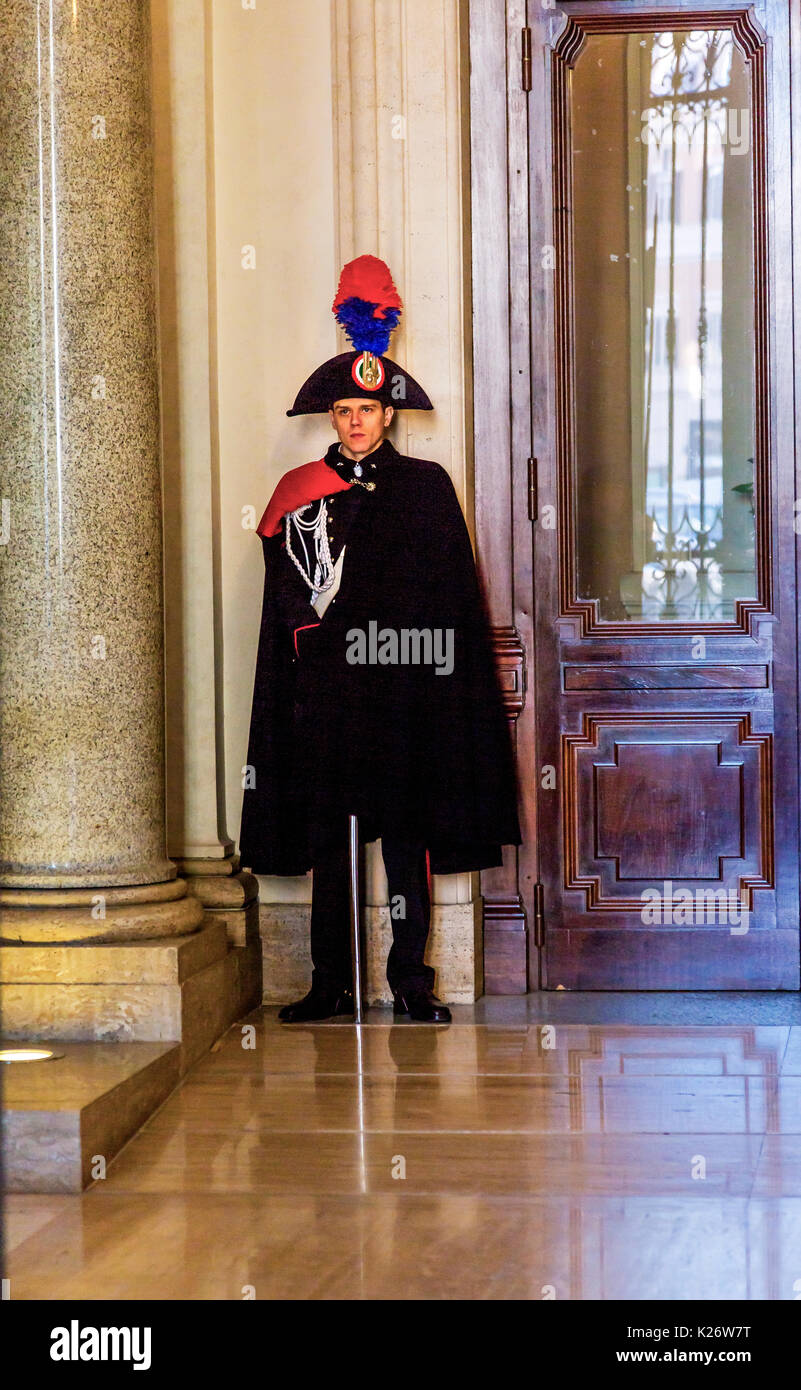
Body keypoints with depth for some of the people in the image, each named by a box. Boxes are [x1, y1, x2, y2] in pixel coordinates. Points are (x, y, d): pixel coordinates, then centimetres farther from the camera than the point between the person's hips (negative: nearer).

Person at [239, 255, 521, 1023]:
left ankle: (411, 980, 7)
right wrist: (328, 641, -1)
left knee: (407, 841, 0)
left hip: (404, 693, -1)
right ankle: (331, 982, 11)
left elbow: (450, 594, 4)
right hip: (325, 693, 1)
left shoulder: (427, 487, 7)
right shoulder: (299, 493, 9)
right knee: (327, 839, 4)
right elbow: (289, 604, 9)